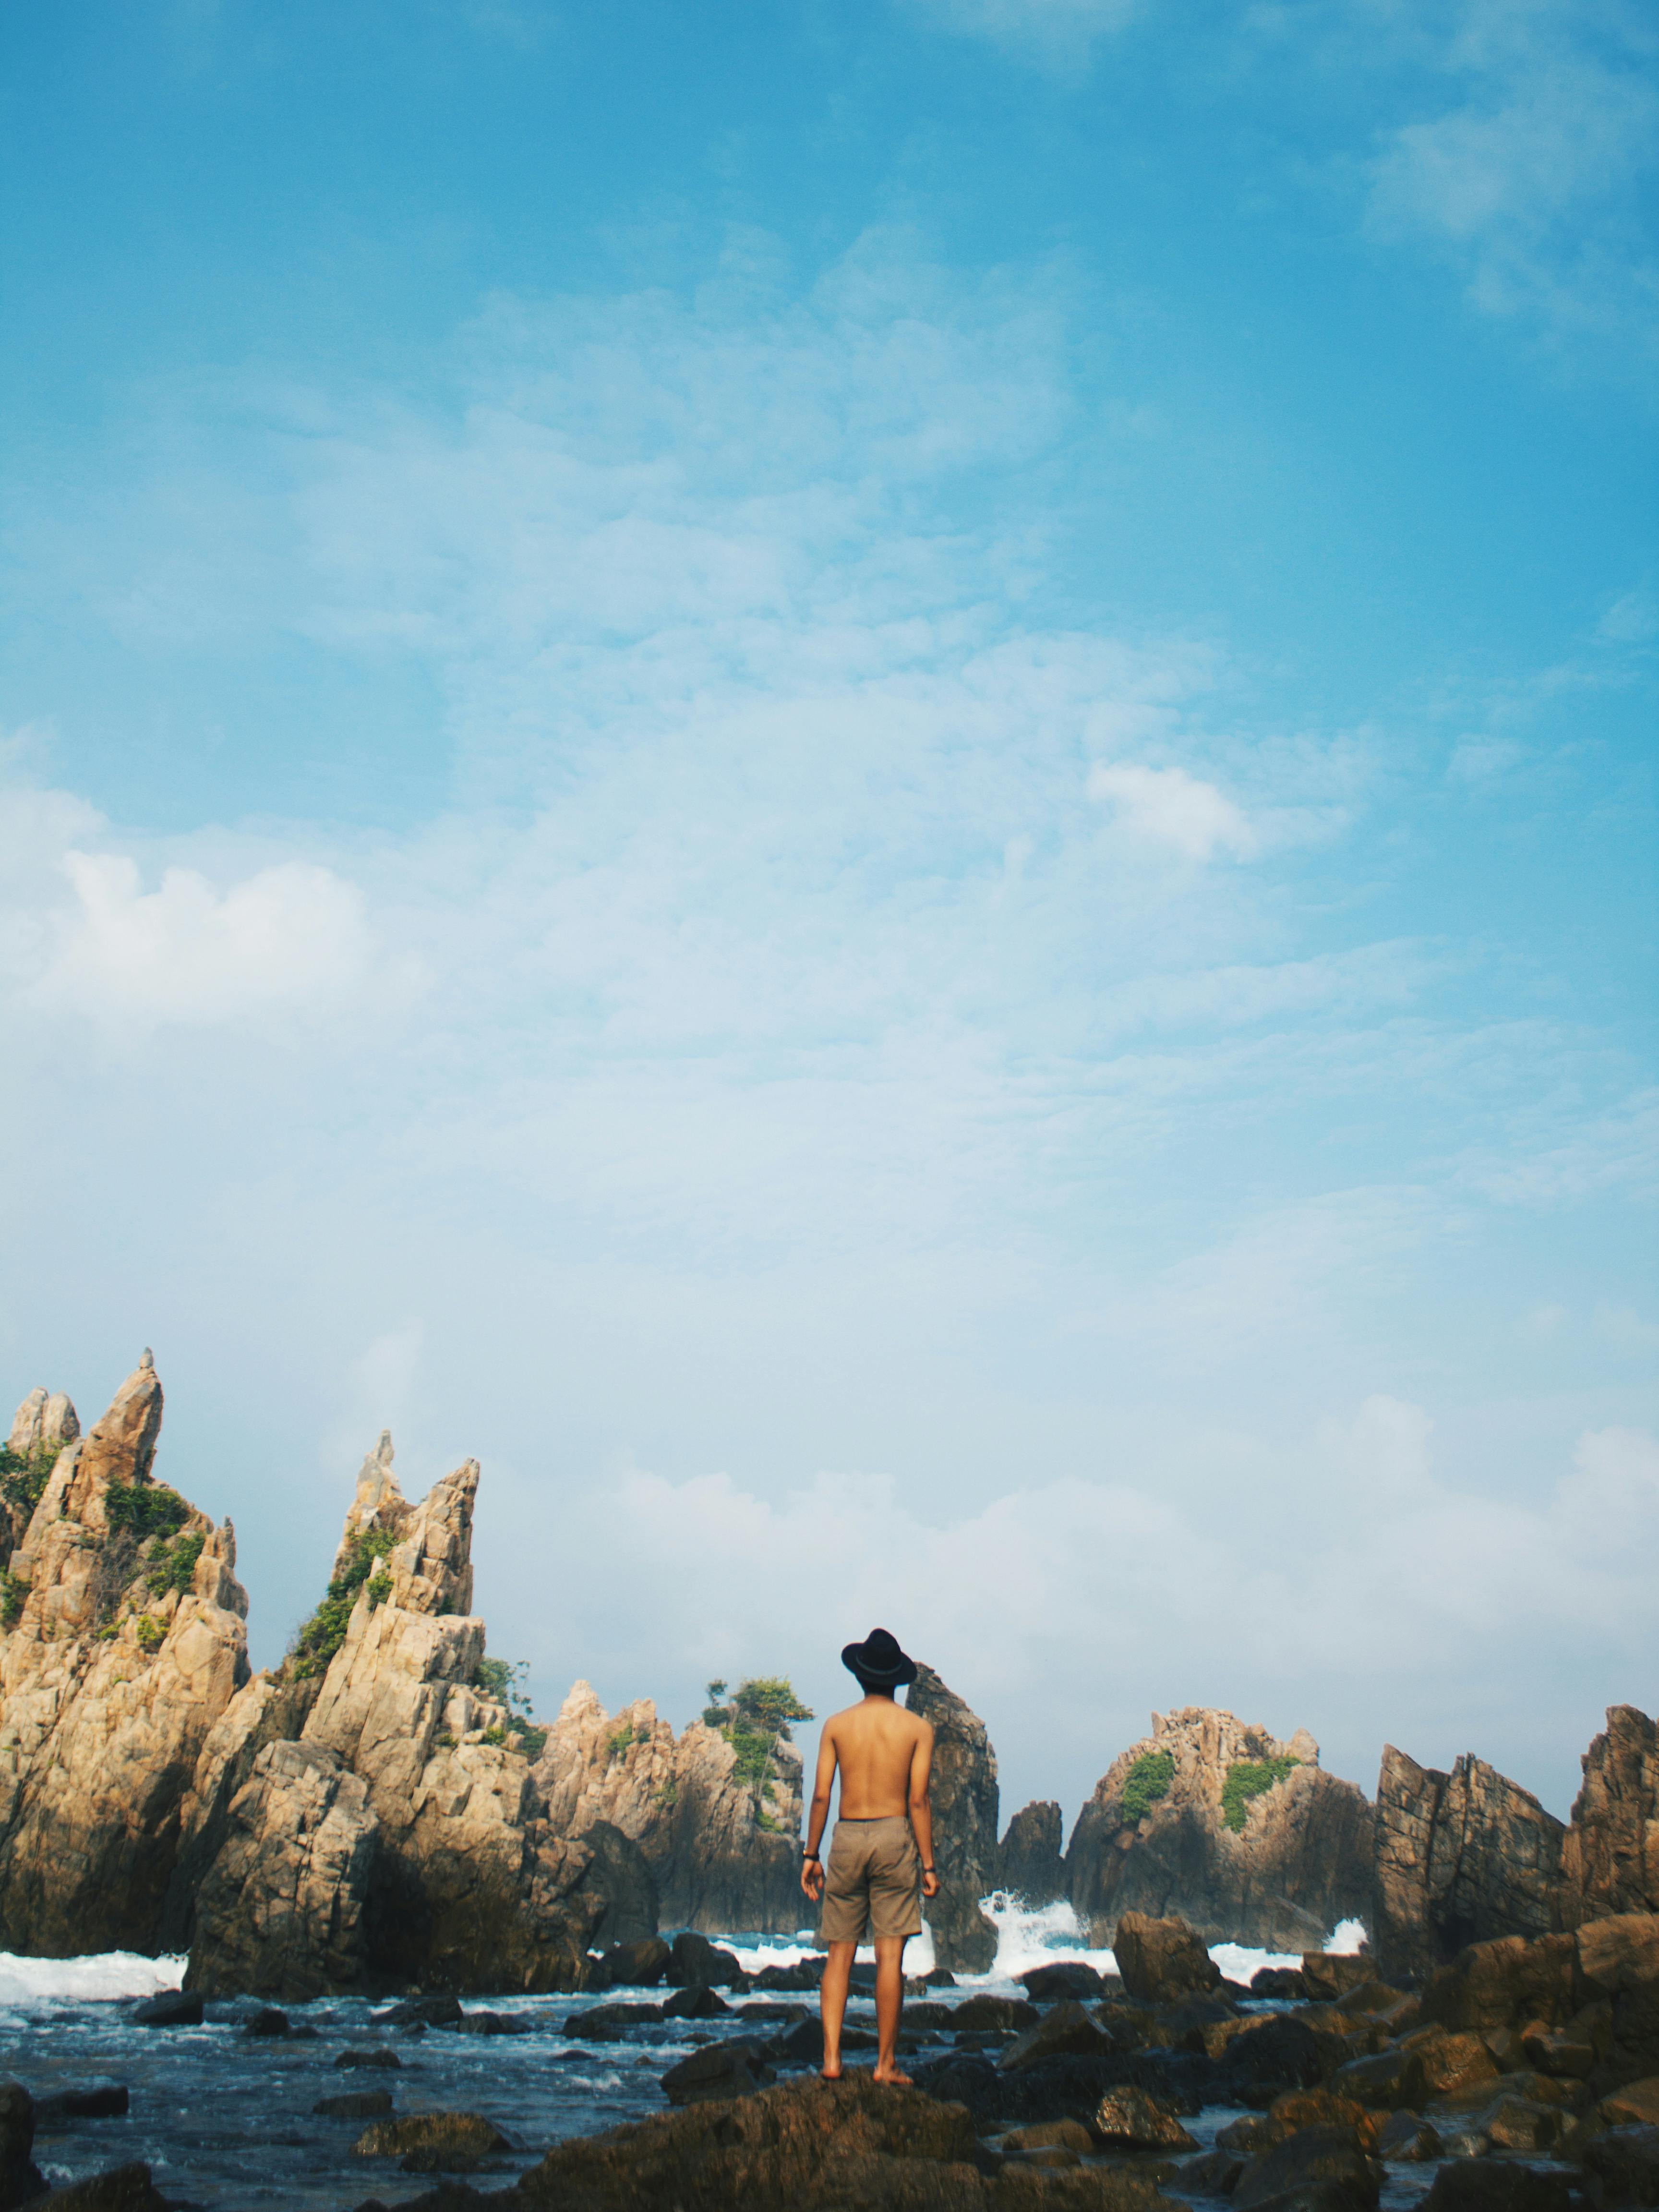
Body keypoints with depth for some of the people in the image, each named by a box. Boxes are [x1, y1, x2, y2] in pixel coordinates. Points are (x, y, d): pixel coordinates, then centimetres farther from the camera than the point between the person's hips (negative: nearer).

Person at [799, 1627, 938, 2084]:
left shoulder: (836, 1725, 2)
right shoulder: (918, 1728, 0)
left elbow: (821, 1795, 0)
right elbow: (918, 1800, -4)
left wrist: (811, 1854, 7)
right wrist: (928, 1865, 1)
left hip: (847, 1838, 1)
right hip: (894, 1838, -1)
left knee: (840, 1954, 8)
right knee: (890, 1956, 2)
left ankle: (831, 2057, 1)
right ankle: (886, 2063, 5)